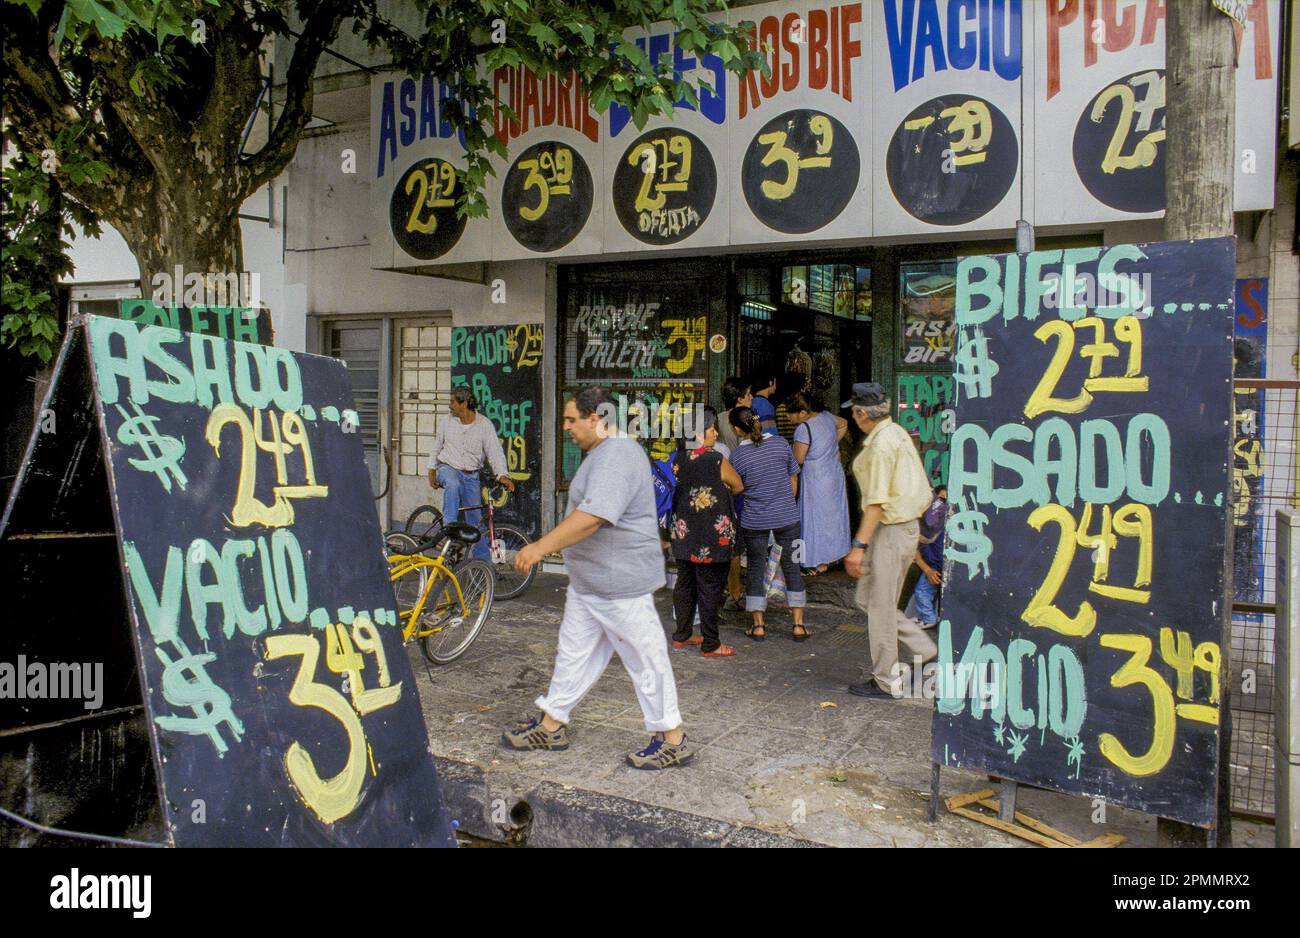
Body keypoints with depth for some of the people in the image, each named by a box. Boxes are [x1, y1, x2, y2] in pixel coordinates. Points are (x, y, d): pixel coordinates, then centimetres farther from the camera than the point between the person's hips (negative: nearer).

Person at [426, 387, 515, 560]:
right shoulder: (446, 423, 0)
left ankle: (483, 560, 10)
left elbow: (495, 452, -13)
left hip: (471, 476, 0)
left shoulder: (485, 425, -7)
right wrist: (432, 471, 10)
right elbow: (436, 447, 14)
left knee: (475, 519, 1)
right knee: (452, 484, -38)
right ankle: (449, 527, -35)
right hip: (448, 469, 0)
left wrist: (502, 475, -27)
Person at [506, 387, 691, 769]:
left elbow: (593, 516, -32)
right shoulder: (604, 453, 15)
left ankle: (673, 740, 11)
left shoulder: (616, 457, -21)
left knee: (645, 659, 0)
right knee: (574, 652, 17)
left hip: (620, 583, -11)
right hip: (588, 581, 11)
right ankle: (551, 726, 28)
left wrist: (542, 546, -30)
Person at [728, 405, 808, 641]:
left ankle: (758, 626, 13)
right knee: (791, 567, 11)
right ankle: (798, 624, 12)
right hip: (787, 516, 2)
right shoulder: (780, 444, -3)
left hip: (754, 521, -2)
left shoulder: (738, 456, -10)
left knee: (756, 570, 10)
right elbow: (793, 480, 6)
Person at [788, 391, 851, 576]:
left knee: (817, 517, 4)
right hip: (835, 472, 8)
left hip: (816, 479, -8)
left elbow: (798, 459, -19)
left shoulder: (804, 428, -24)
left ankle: (820, 563, 13)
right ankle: (834, 554, 34)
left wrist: (792, 447, 0)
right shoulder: (826, 415, -1)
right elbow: (843, 424, 19)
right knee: (833, 514, 19)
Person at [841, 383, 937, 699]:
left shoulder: (881, 444, -19)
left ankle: (886, 682, 13)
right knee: (867, 599, 18)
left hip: (890, 531, -10)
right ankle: (925, 651, 19)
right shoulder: (897, 433, 11)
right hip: (907, 526, 10)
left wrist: (859, 546, -21)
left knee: (880, 607, 2)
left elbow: (877, 501, -23)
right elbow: (920, 484, 16)